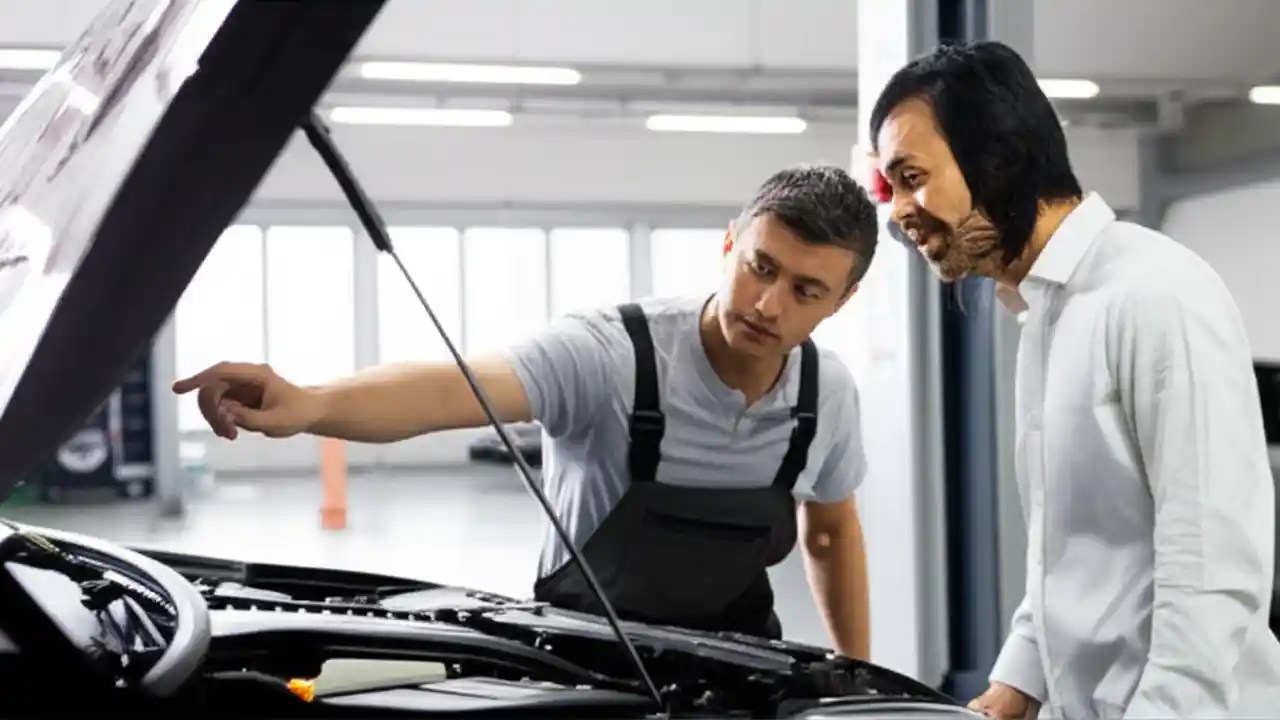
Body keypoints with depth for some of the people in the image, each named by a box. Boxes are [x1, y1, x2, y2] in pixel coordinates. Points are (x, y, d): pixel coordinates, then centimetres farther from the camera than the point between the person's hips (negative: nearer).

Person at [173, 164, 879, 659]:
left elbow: (832, 532, 9)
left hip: (732, 653, 4)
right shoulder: (605, 352, -27)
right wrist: (309, 404, -64)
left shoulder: (827, 392, -10)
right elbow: (451, 390, -45)